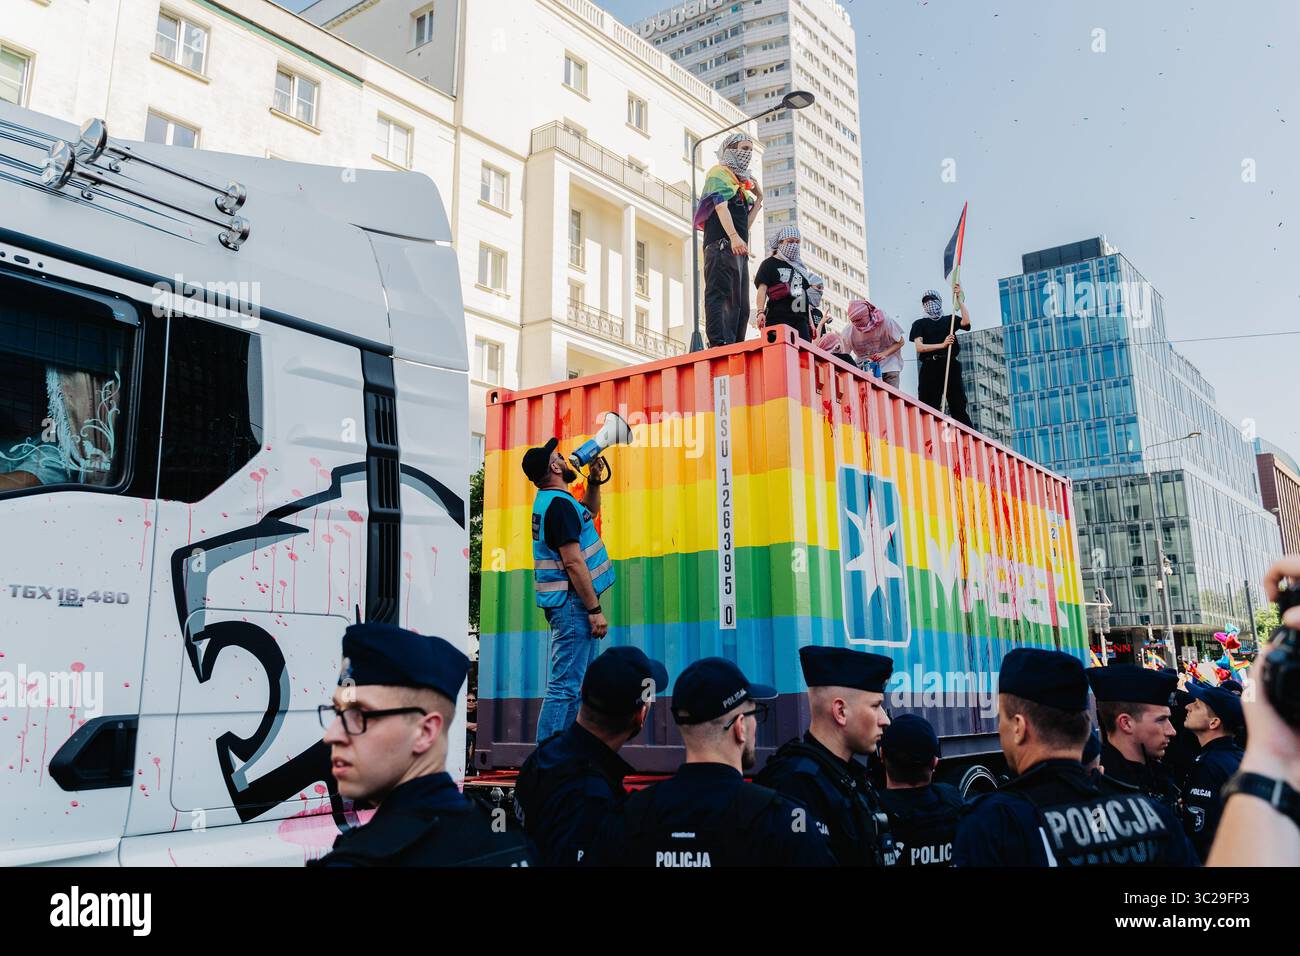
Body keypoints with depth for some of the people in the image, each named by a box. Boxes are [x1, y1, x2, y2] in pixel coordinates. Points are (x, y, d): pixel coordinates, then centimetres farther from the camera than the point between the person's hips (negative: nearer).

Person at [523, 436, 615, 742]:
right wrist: (595, 610, -19)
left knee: (570, 685, 15)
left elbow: (590, 513, 35)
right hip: (572, 602, -11)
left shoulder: (548, 500, 16)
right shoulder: (559, 503, -15)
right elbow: (573, 562, -21)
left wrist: (594, 481, 19)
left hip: (566, 604, 11)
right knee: (564, 686, -10)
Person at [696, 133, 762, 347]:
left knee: (740, 304, 3)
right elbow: (721, 206, -13)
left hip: (738, 250, 9)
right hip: (722, 245, -9)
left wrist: (758, 200, 21)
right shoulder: (718, 173, 6)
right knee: (719, 294, -18)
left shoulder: (741, 185, 31)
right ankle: (719, 343, -28)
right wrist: (734, 237, -27)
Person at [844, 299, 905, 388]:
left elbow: (900, 342, -4)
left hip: (888, 366, 0)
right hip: (864, 369, 1)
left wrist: (884, 354, -20)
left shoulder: (884, 321, -13)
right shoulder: (850, 330, -12)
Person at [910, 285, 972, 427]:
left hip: (950, 366, 1)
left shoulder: (949, 320, 18)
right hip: (930, 367, 0)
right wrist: (942, 345, -11)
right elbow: (919, 347, -1)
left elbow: (966, 322, -4)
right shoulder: (920, 324, 13)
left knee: (958, 407, -4)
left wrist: (959, 298, 0)